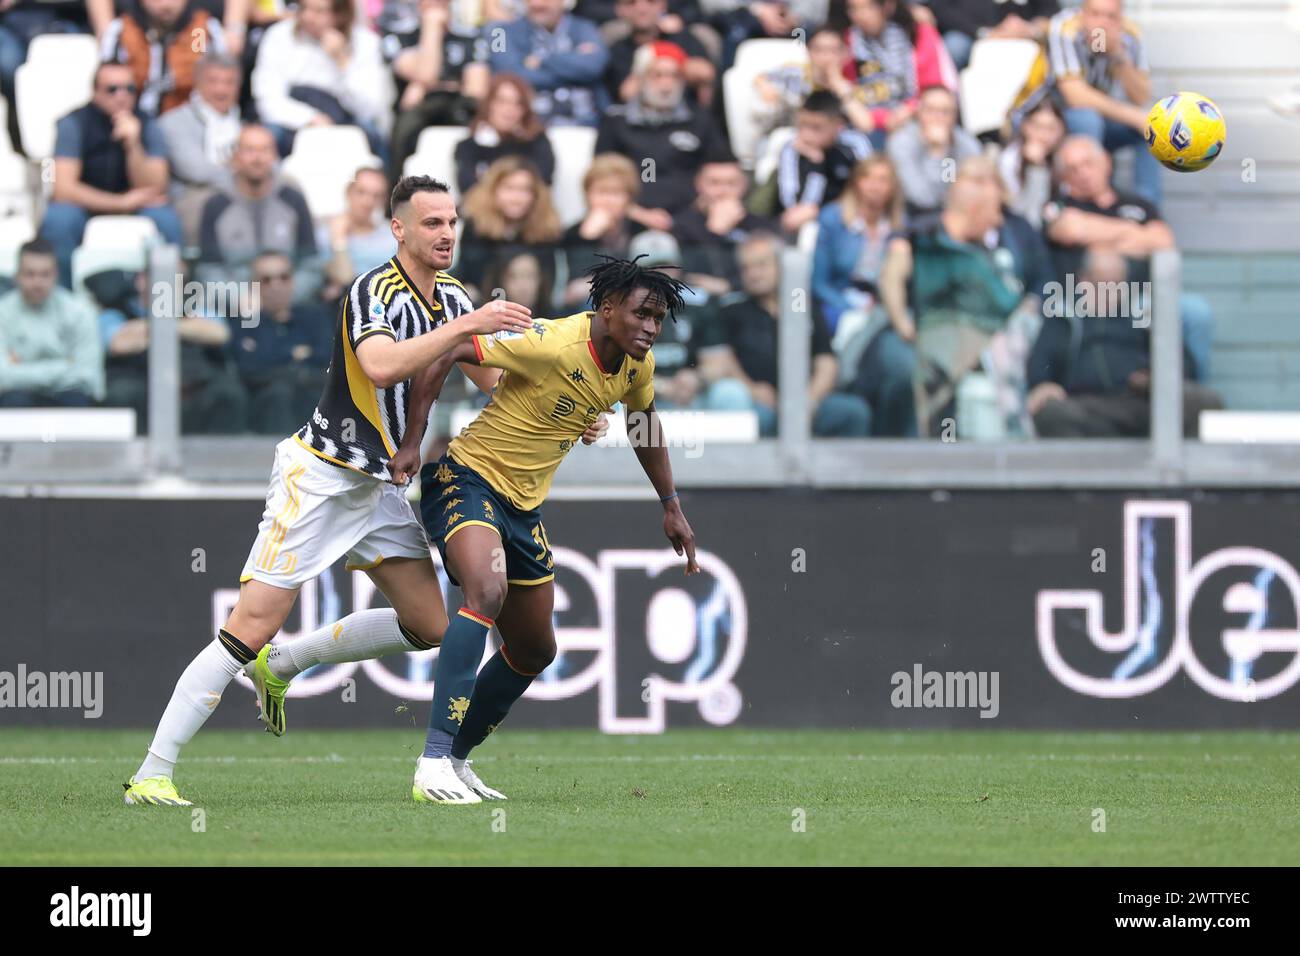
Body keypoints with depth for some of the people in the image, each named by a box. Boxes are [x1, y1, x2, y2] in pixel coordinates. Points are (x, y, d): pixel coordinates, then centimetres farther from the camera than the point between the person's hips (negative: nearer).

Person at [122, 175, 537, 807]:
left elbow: (495, 380, 19)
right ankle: (152, 775, -13)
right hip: (320, 475, -8)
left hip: (380, 486, 8)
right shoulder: (374, 291, -18)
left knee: (429, 625, 6)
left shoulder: (451, 299, 7)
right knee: (252, 628, -15)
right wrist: (463, 327, -37)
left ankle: (282, 665, 21)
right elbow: (381, 366, -37)